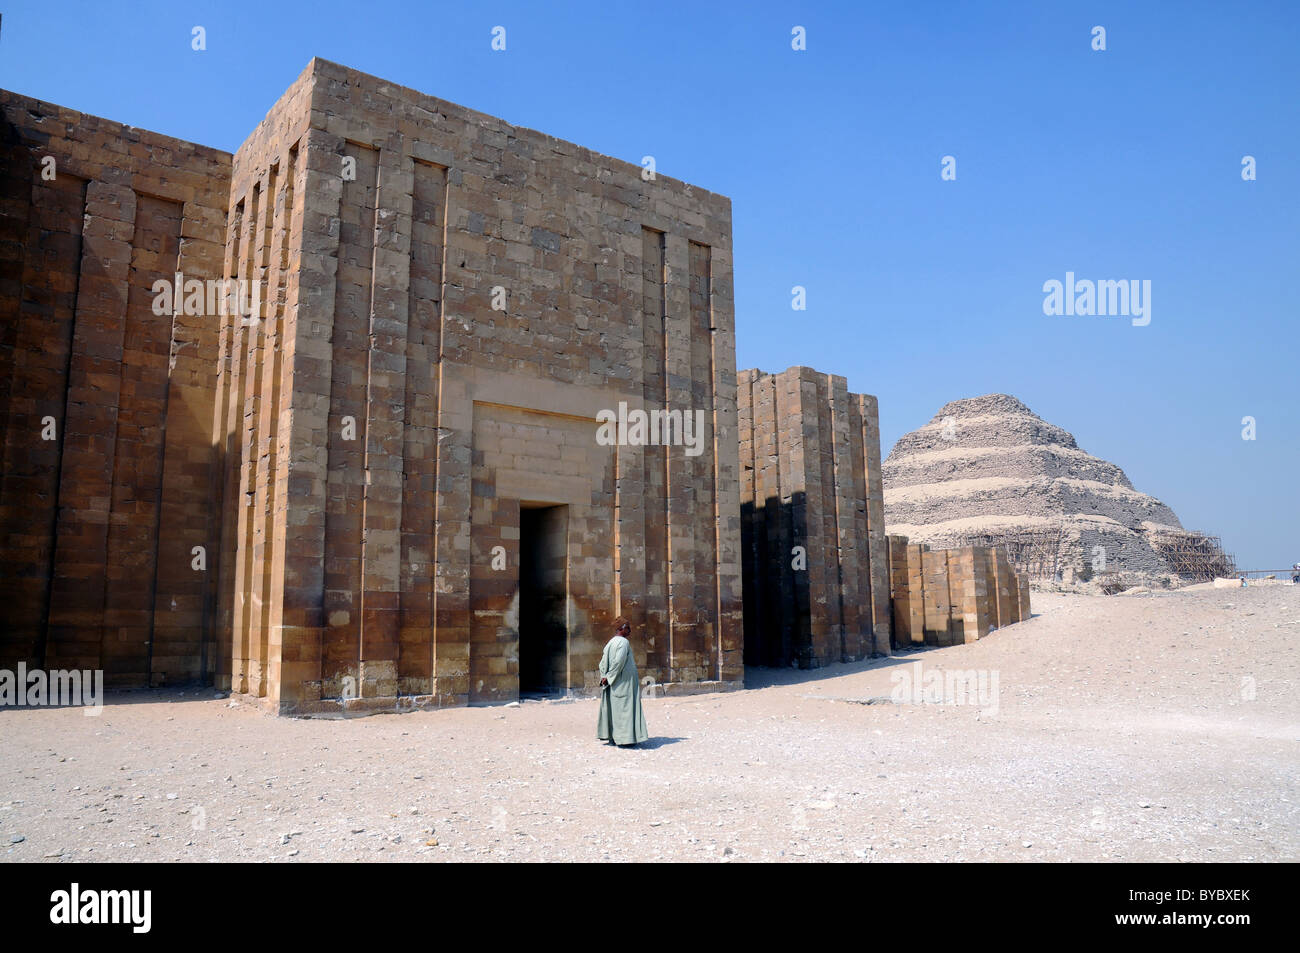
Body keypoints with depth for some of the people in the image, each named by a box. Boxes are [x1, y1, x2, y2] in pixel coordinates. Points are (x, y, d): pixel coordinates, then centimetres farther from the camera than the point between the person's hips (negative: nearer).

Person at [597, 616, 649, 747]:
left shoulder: (610, 643, 11)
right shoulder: (624, 642, -14)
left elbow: (603, 663, 9)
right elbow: (618, 661, -24)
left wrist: (604, 677, 1)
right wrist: (609, 677, -16)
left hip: (612, 682, 8)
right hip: (624, 681, -8)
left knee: (613, 707, 12)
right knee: (625, 707, -5)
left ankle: (612, 737, 17)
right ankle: (623, 738, -6)